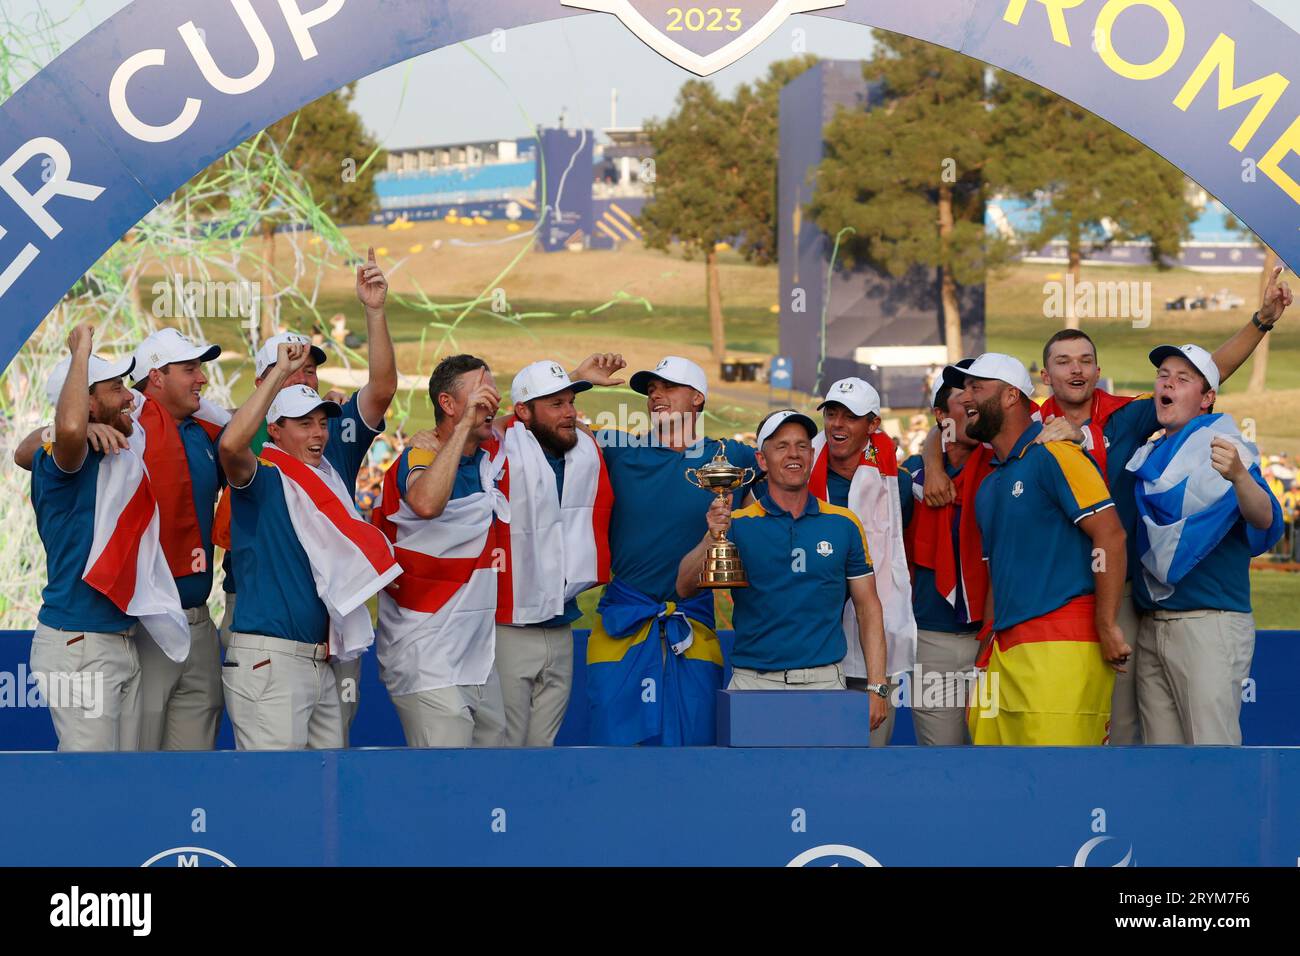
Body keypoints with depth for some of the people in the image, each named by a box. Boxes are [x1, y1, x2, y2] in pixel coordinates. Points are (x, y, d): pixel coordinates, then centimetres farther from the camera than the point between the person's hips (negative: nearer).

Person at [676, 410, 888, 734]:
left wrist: (877, 687, 2)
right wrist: (711, 538, -23)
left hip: (825, 683, 1)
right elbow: (684, 588, -5)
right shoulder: (737, 524, 4)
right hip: (754, 683, -1)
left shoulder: (843, 524, 8)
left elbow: (868, 608, 10)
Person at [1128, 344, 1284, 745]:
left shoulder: (1224, 449, -5)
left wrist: (1239, 477, -42)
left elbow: (1265, 520, -21)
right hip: (1150, 627, 7)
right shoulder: (1146, 457, 17)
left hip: (1210, 622, -7)